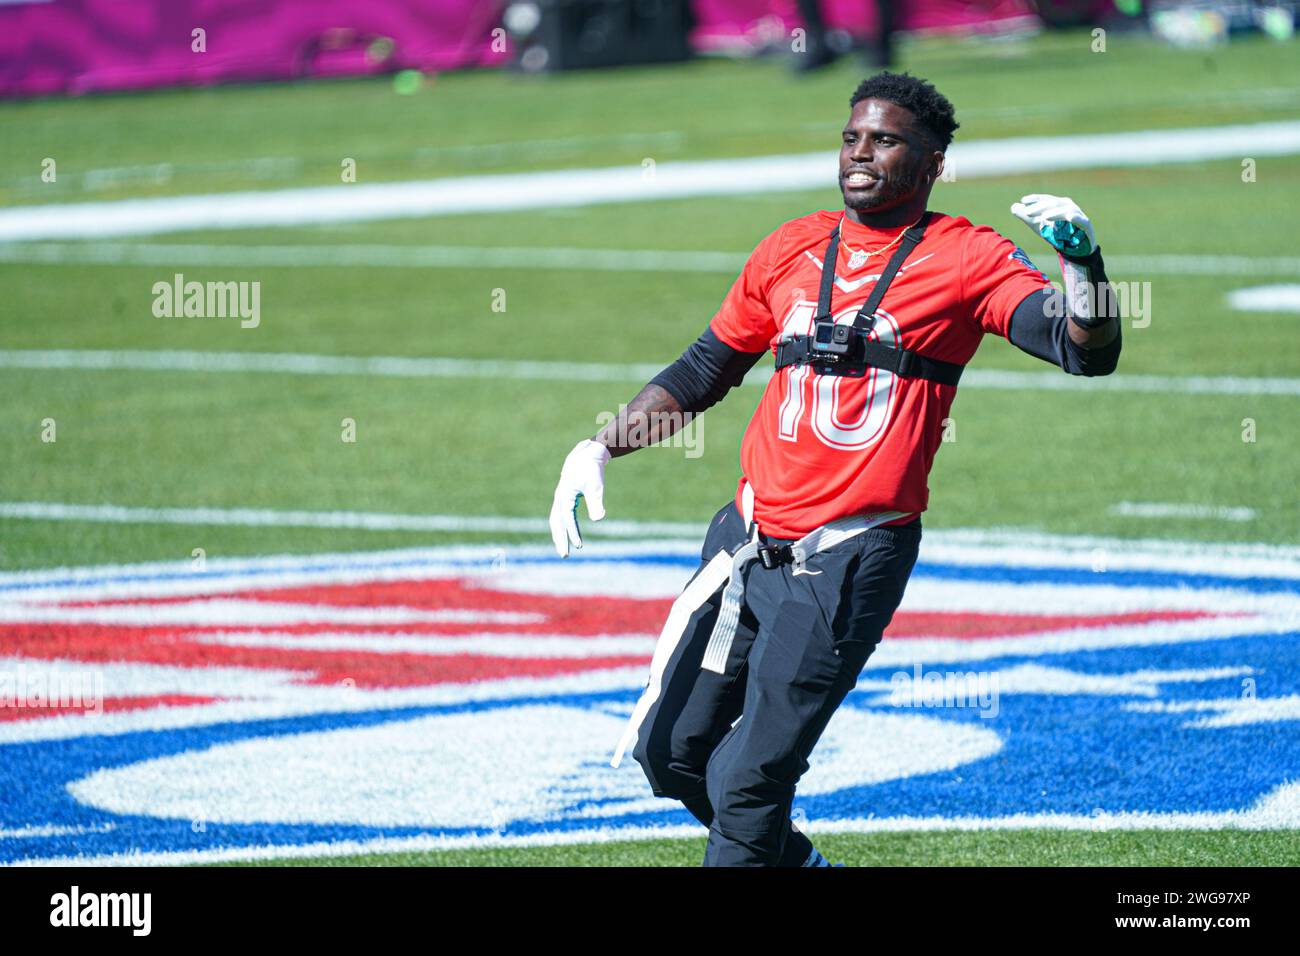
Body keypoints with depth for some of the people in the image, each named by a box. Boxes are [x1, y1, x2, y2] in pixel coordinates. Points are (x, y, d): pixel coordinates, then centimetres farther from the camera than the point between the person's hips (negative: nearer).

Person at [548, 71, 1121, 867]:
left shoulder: (966, 258, -1)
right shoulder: (793, 248, 13)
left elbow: (1088, 352, -13)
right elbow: (705, 370, 24)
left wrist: (1082, 259, -32)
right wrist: (600, 449, 15)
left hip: (854, 554, -6)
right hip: (750, 535, 6)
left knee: (748, 778, -12)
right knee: (670, 751, 11)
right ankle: (794, 862, 33)